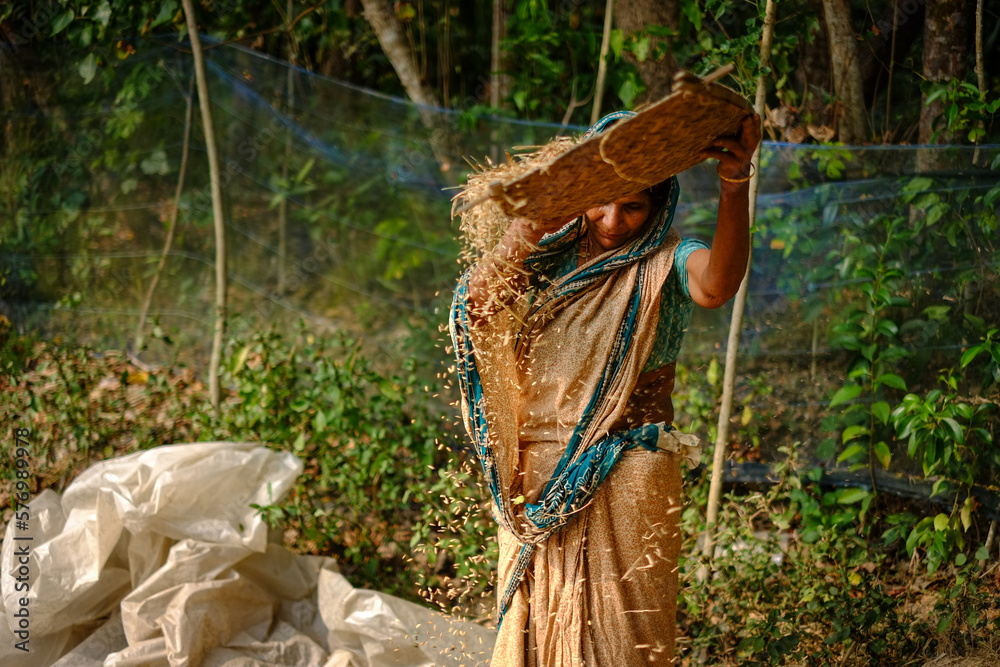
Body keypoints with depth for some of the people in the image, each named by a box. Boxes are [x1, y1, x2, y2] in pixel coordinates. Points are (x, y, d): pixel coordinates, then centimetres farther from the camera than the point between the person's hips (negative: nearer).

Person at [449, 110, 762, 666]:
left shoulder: (666, 263, -3)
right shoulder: (552, 256, 7)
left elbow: (717, 285, -28)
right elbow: (478, 300, -12)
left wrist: (735, 183, -41)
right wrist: (534, 229, -28)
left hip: (623, 481, -4)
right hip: (536, 483, 4)